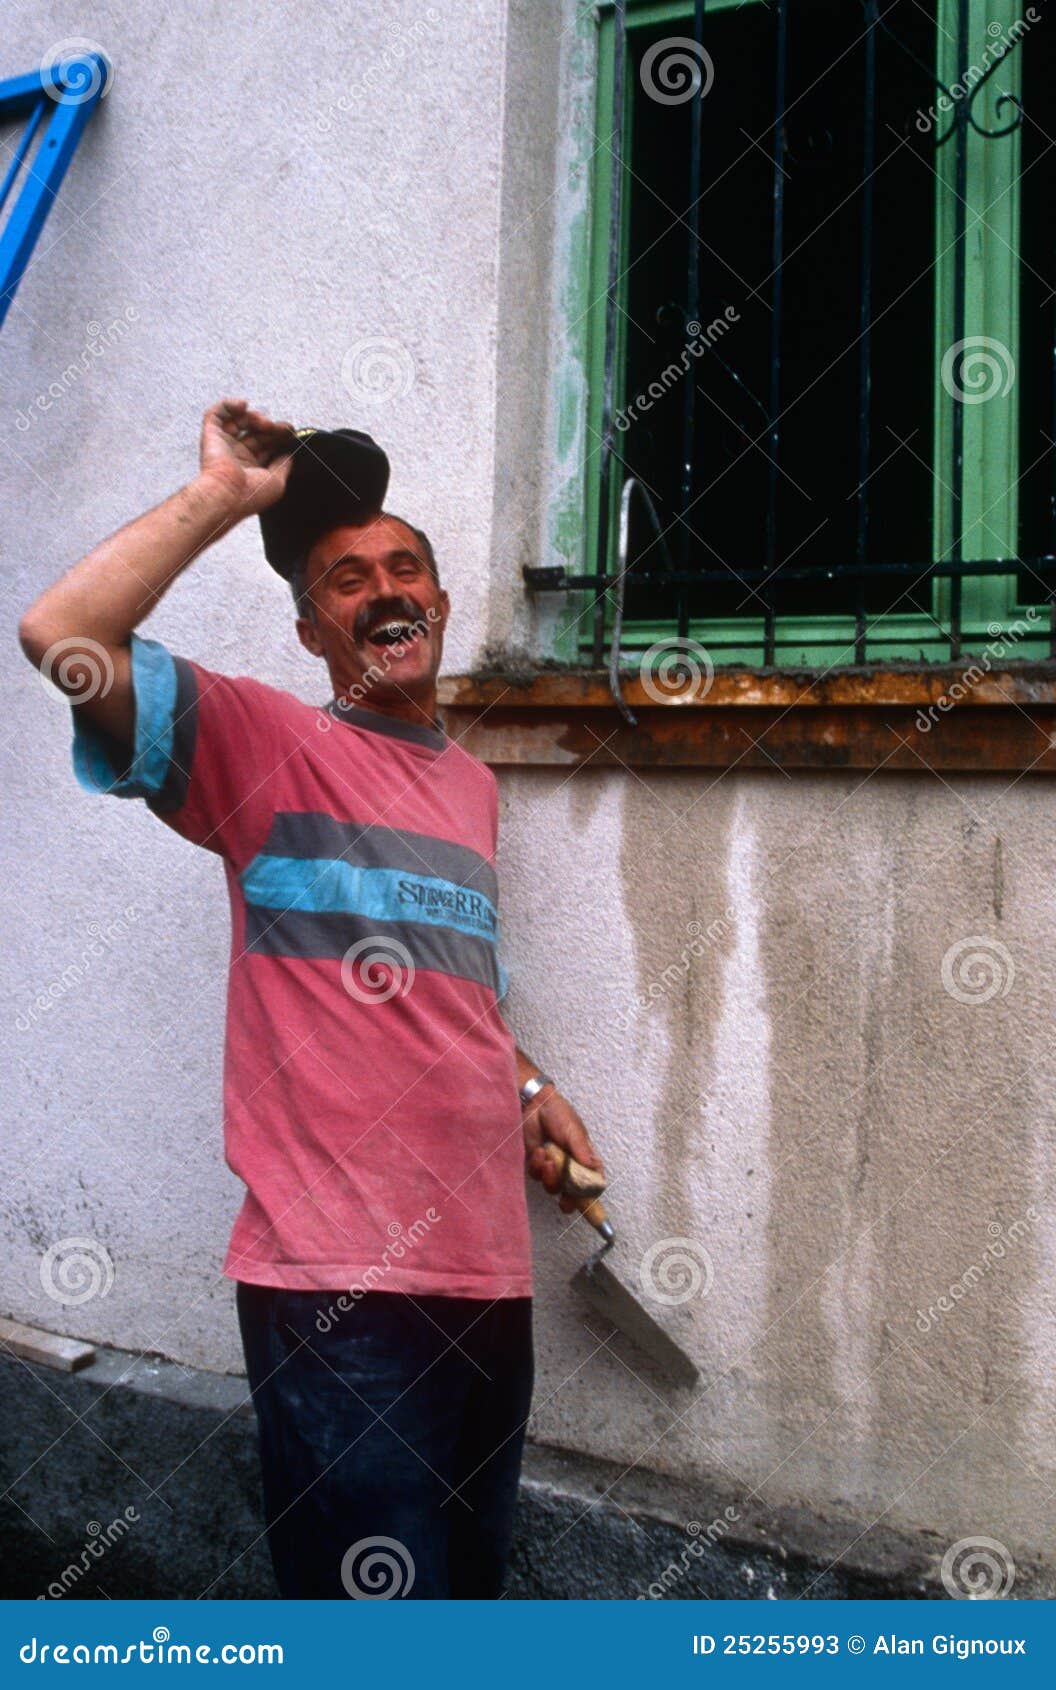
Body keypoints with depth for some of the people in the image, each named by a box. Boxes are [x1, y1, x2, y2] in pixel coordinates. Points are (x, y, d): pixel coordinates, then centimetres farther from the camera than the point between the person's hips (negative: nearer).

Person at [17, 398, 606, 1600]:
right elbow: (61, 634, -18)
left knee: (471, 1578, 19)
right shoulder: (265, 743, -3)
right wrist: (225, 494, -11)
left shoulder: (472, 785, 17)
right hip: (337, 1274, -7)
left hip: (486, 1264, 7)